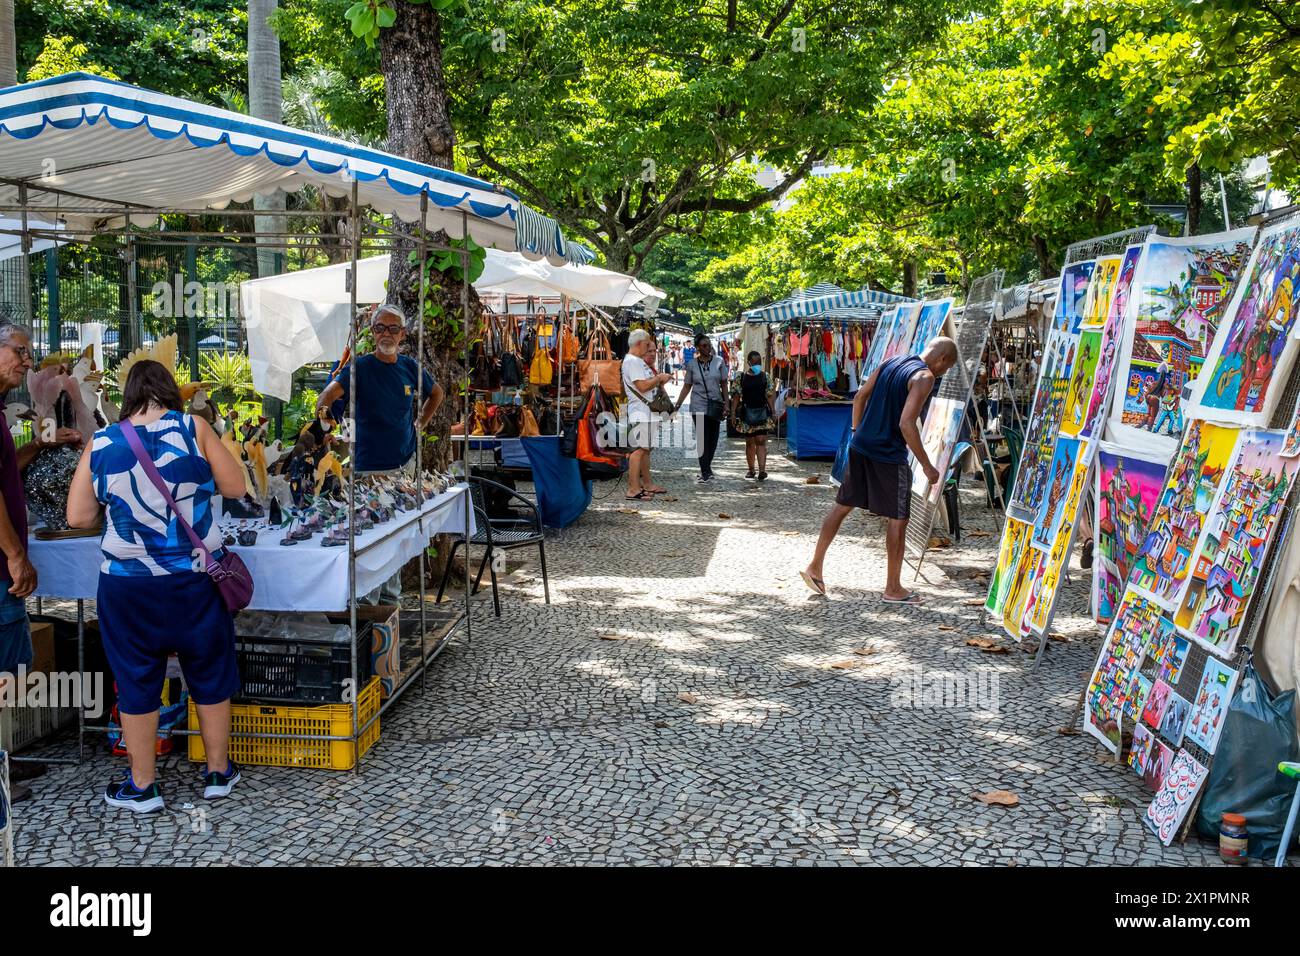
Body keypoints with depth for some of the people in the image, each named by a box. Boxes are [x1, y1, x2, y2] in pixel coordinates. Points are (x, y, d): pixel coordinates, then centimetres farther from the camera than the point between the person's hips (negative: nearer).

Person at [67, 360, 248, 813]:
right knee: (209, 673, 16)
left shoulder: (100, 444, -3)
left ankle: (142, 785, 24)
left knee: (137, 680, 13)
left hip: (129, 585, 0)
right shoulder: (193, 428, -7)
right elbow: (235, 487, -2)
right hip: (195, 578, 0)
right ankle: (218, 772, 28)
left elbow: (78, 517, -1)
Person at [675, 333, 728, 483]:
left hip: (715, 405, 1)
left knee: (713, 439, 4)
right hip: (699, 405, -1)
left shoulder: (718, 362, 3)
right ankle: (706, 472, -2)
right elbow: (687, 387, 8)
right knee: (702, 439, -5)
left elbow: (724, 385, 5)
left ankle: (706, 469, 19)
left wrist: (726, 404, -2)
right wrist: (677, 405, 3)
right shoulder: (692, 365, 3)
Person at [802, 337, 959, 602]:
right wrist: (927, 466, -16)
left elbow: (859, 397, 14)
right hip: (889, 456, -7)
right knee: (898, 520, 6)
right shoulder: (924, 377, -13)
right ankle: (893, 589, 14)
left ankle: (815, 567, 21)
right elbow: (906, 423, -22)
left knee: (842, 506, 16)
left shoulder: (889, 363, 11)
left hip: (860, 447, 7)